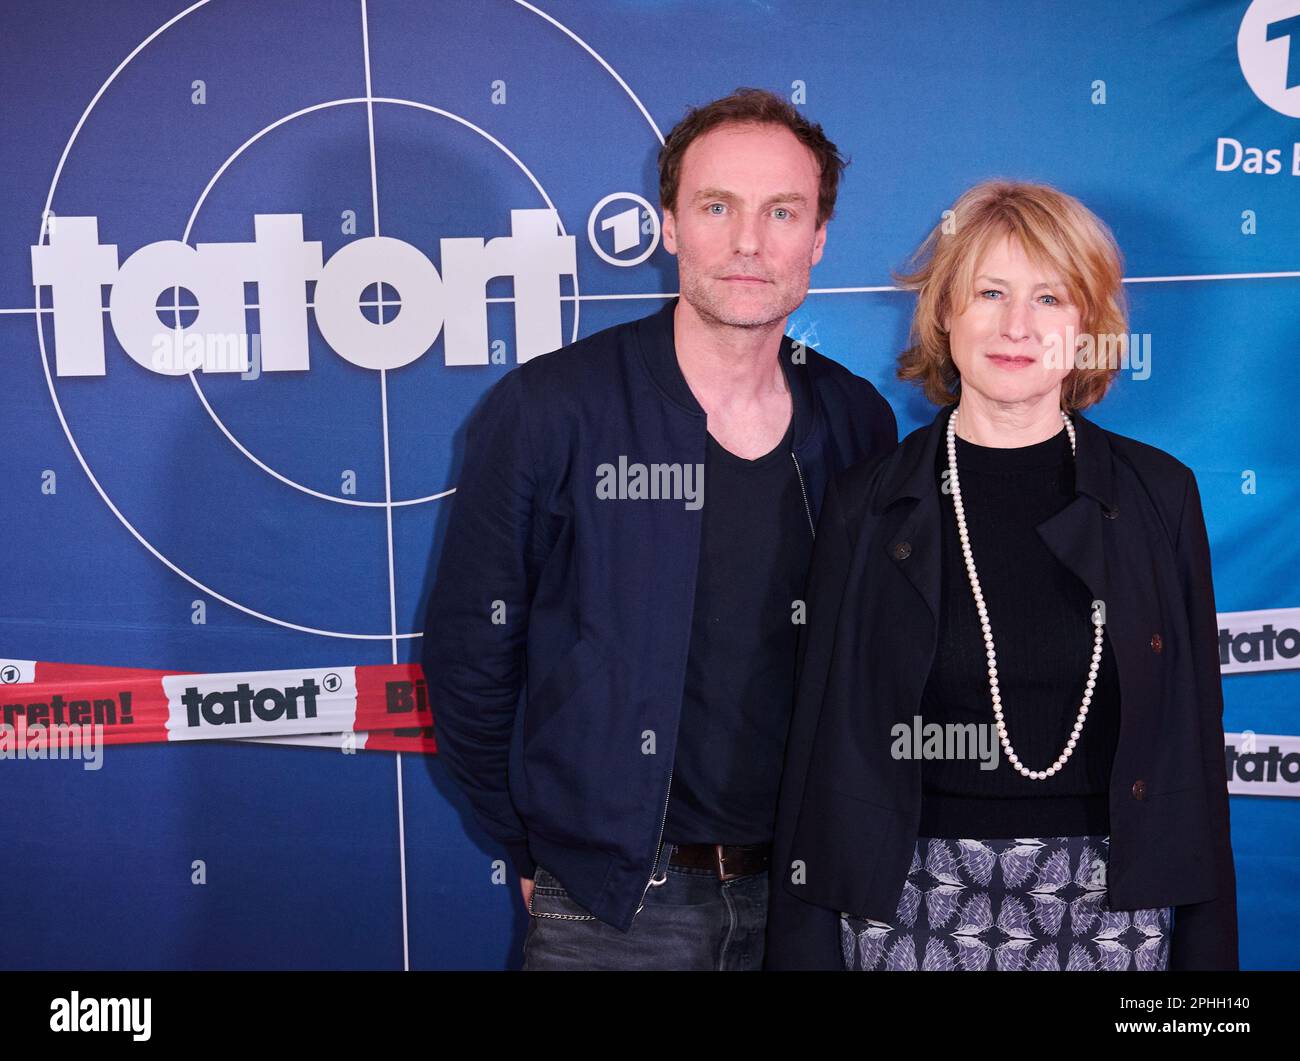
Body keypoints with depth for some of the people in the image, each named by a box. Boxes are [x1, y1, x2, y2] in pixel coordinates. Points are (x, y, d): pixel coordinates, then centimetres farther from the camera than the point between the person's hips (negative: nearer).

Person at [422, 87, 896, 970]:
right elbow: (471, 653, -6)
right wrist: (538, 850, -2)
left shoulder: (859, 424, -1)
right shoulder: (546, 410, -12)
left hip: (804, 892, 4)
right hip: (608, 903, -3)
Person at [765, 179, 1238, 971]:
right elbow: (822, 742, 0)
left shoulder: (1159, 496, 1)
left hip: (1111, 905, 1)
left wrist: (1207, 948, 2)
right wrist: (801, 945, -1)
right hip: (910, 902, 0)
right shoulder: (867, 505, -1)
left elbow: (1195, 734, 3)